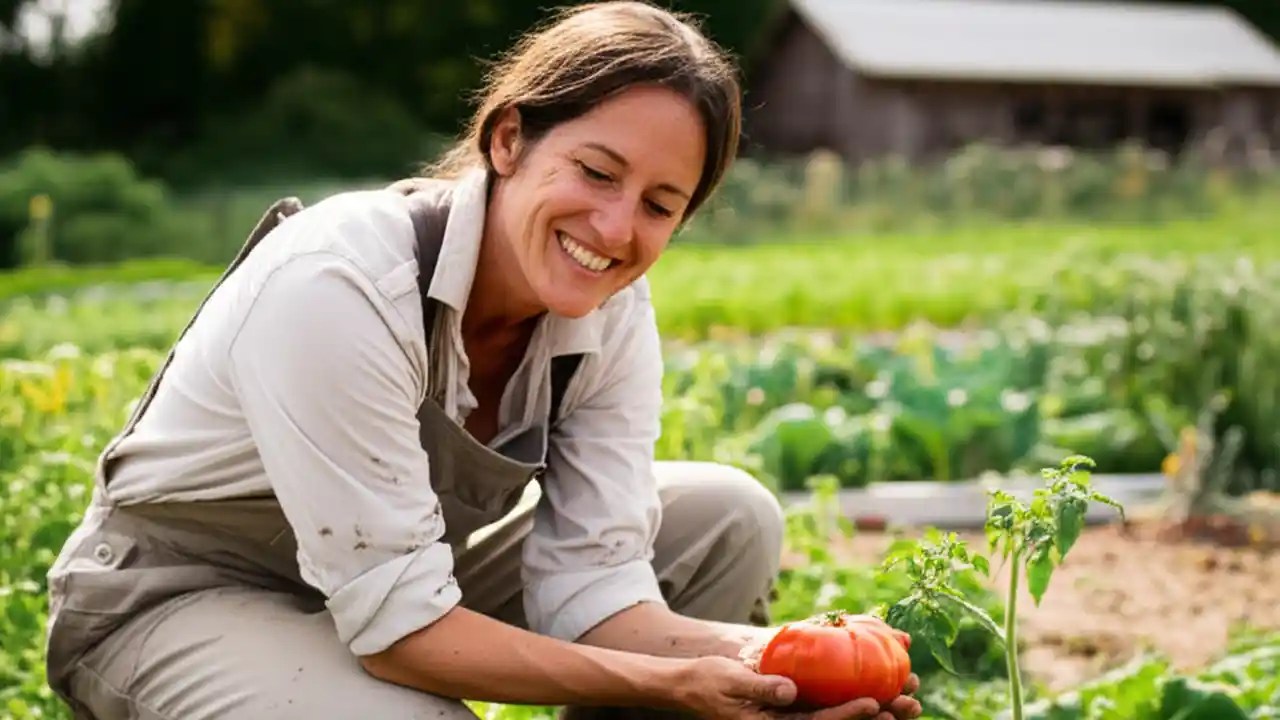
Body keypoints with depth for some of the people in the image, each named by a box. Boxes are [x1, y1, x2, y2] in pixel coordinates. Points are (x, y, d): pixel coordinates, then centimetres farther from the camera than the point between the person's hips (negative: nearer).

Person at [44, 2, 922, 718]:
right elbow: (395, 624, -32)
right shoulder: (338, 286, -32)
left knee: (732, 519, -6)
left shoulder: (610, 311, -12)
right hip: (181, 598, -6)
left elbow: (591, 581, -16)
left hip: (399, 563, 6)